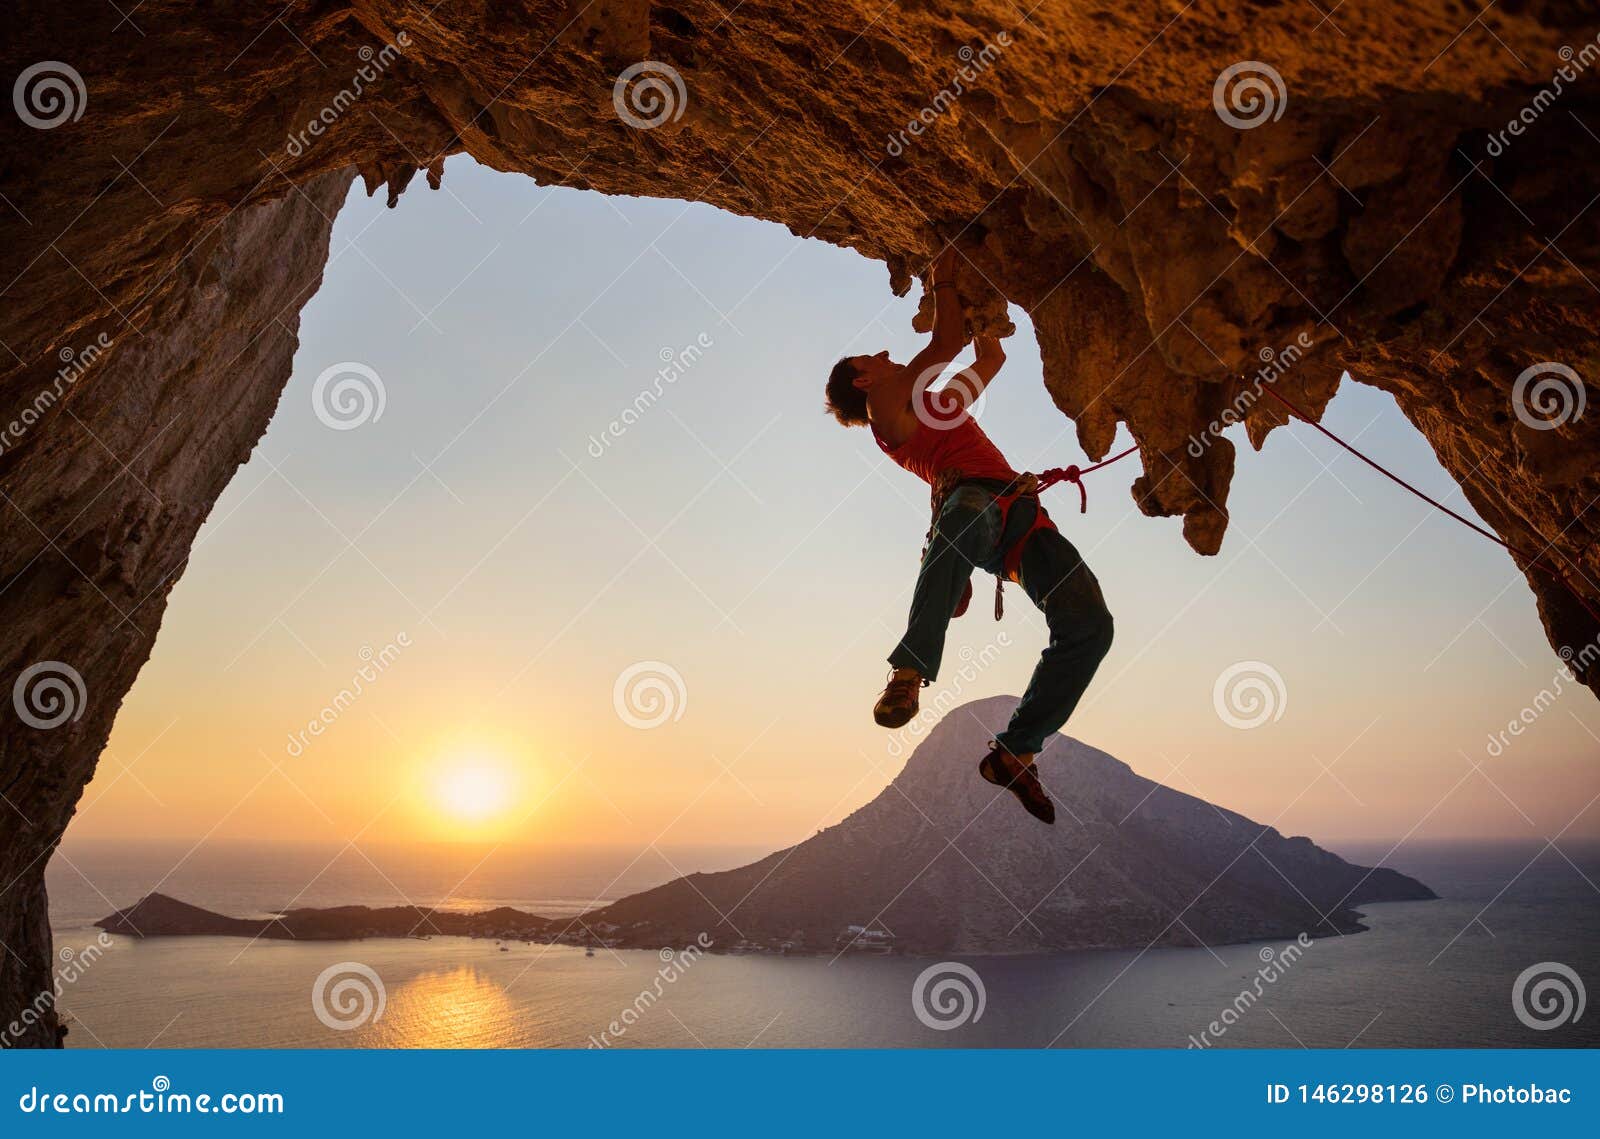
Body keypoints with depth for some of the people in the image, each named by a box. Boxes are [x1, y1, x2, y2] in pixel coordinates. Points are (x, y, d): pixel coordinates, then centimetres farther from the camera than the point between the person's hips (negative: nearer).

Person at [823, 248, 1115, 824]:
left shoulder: (926, 403, 40)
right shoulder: (886, 405, 19)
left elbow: (991, 357, 46)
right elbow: (948, 343, 12)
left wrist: (968, 301, 46)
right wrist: (944, 283, 25)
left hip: (1020, 516, 7)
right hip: (974, 498, -7)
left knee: (1089, 624, -18)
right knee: (966, 517, -47)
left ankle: (1014, 750, -13)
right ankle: (908, 673, -50)